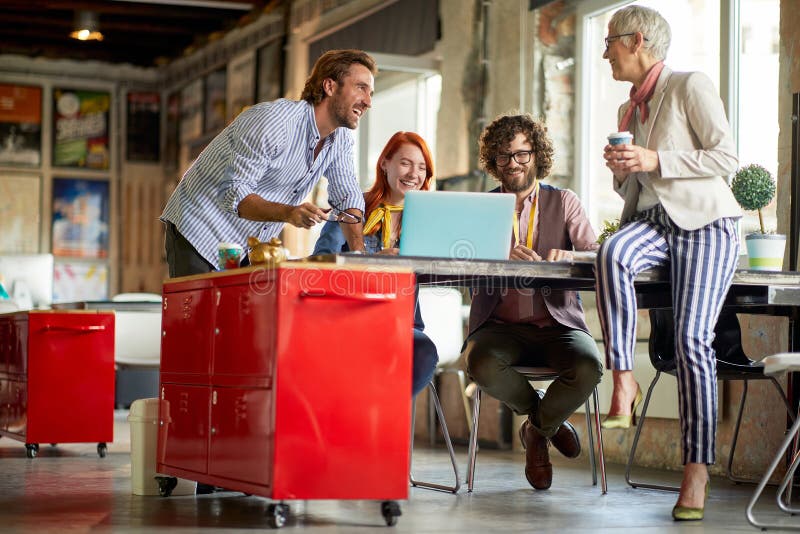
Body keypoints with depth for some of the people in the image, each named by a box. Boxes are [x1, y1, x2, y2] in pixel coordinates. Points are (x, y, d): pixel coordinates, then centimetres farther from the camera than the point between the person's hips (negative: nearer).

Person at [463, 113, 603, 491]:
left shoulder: (564, 202, 11)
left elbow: (596, 257, -2)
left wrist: (569, 256, -26)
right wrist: (501, 254, -27)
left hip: (556, 323, 0)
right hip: (499, 326, 0)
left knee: (588, 367, -31)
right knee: (481, 364, -34)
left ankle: (536, 429, 3)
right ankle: (546, 417, 1)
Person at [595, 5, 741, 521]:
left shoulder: (691, 86, -2)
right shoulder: (629, 109, 20)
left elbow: (726, 158, -8)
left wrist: (655, 161, -15)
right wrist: (622, 170, 3)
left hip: (705, 222, -5)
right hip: (654, 220, 5)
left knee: (692, 337, -20)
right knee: (613, 253, -33)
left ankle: (697, 470, -14)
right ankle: (623, 381, -30)